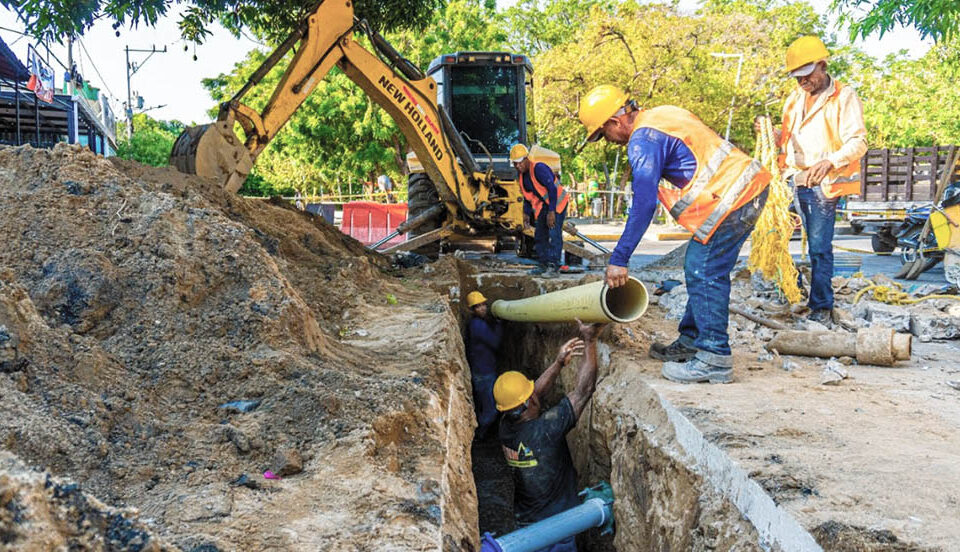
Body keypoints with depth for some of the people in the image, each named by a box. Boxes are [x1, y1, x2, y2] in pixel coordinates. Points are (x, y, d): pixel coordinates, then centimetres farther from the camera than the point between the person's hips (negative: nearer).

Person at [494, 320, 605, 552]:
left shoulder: (507, 426, -10)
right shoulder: (544, 430, -30)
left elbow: (537, 392, 6)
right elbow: (584, 390, -26)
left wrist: (559, 362, 2)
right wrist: (590, 341, -22)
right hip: (555, 526, -7)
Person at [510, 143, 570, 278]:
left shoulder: (538, 168, -25)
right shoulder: (522, 174, 2)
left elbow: (552, 189, -29)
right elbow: (527, 195, 14)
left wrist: (551, 212, -33)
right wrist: (527, 212, 10)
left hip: (557, 202, -9)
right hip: (543, 205, 9)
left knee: (554, 234, -16)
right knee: (539, 235, 8)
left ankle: (553, 267, -16)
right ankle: (543, 264, 15)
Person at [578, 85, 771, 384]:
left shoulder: (643, 141, -15)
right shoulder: (663, 114, 15)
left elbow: (643, 205, -20)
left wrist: (619, 259, -17)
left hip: (731, 198, -10)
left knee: (703, 274, -8)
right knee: (701, 271, 15)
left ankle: (714, 359, -6)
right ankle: (691, 342, 24)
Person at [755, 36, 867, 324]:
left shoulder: (844, 97, -4)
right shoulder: (795, 98, 18)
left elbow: (858, 142, -12)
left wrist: (830, 161, -30)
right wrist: (771, 133, 1)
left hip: (824, 184, -6)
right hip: (795, 181, 6)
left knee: (819, 248, -7)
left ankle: (821, 308, 1)